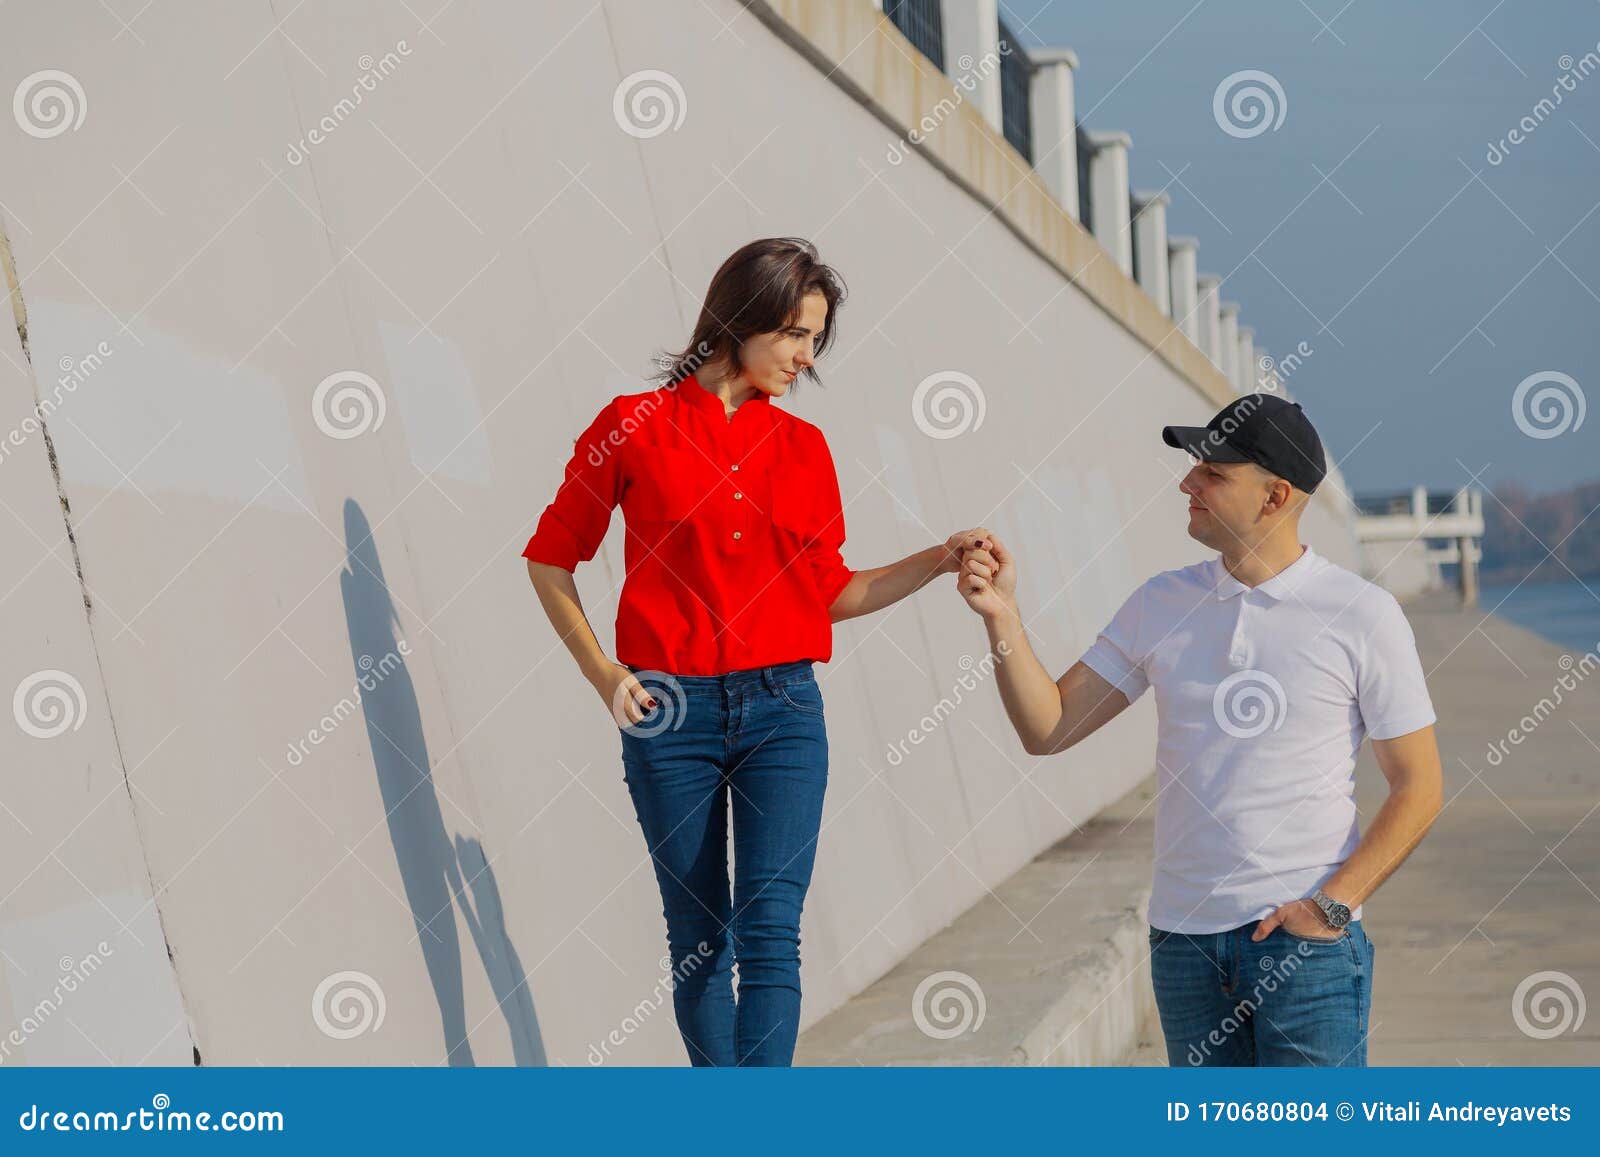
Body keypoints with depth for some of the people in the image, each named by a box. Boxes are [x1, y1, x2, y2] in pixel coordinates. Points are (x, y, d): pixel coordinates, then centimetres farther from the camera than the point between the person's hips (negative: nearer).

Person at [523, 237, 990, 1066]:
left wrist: (939, 559, 2)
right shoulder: (634, 426, 0)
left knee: (769, 931, -11)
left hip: (782, 710, 2)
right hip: (671, 715, -2)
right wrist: (603, 673, -3)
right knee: (699, 943, 6)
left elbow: (831, 593, 14)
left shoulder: (804, 447, 9)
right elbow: (550, 560, 7)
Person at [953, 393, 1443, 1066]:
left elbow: (1419, 787, -3)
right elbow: (1047, 729, 5)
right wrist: (1002, 617, -8)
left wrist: (1332, 906, -12)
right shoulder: (1162, 605, 7)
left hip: (1304, 936, -4)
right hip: (1183, 935, 4)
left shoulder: (1362, 614, -4)